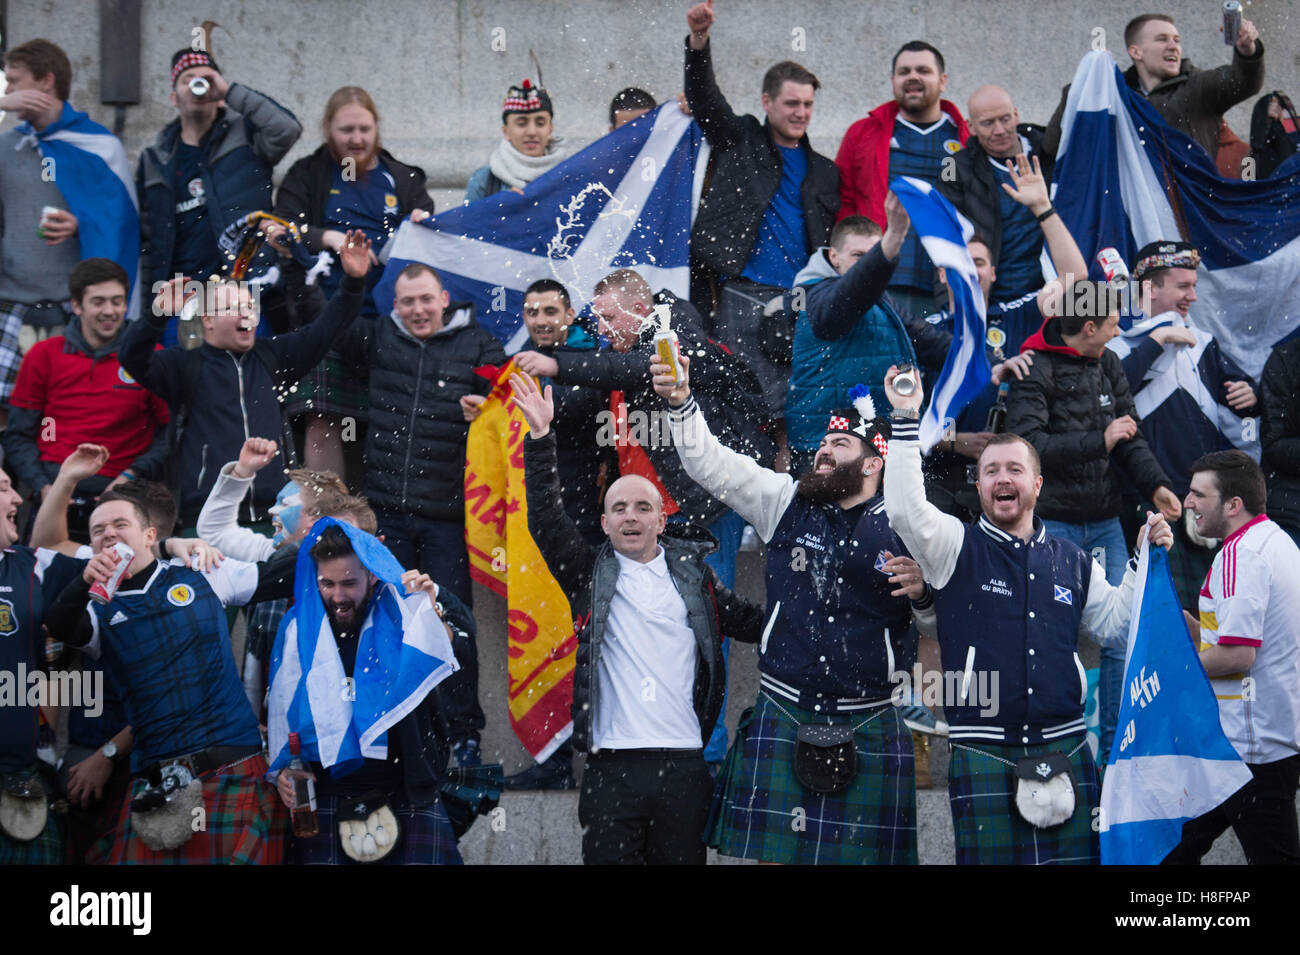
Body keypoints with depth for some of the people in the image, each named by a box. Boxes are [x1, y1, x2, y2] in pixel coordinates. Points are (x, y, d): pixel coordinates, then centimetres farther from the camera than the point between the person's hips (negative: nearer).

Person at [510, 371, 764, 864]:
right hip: (611, 765, -1)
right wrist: (540, 438, -7)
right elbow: (546, 522, 0)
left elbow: (753, 622, 15)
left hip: (683, 766, 1)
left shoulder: (692, 575, 13)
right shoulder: (592, 574, 10)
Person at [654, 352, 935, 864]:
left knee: (863, 854, 1)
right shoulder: (786, 503, 7)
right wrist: (680, 400, -10)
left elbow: (945, 626, 8)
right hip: (782, 718, 1)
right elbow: (709, 462, 2)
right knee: (774, 851, -1)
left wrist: (923, 594, -13)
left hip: (869, 728, -1)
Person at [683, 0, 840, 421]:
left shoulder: (823, 173, 21)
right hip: (744, 295, -3)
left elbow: (832, 245, 22)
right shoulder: (740, 141, 13)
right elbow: (703, 95, -1)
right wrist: (698, 41, -18)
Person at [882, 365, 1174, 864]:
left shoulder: (1071, 560, 15)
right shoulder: (958, 547, 5)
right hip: (982, 754, -3)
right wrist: (906, 421, -17)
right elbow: (906, 511, -13)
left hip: (1064, 748, 3)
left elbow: (1116, 625, 20)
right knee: (990, 859, -4)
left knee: (1075, 859, 1)